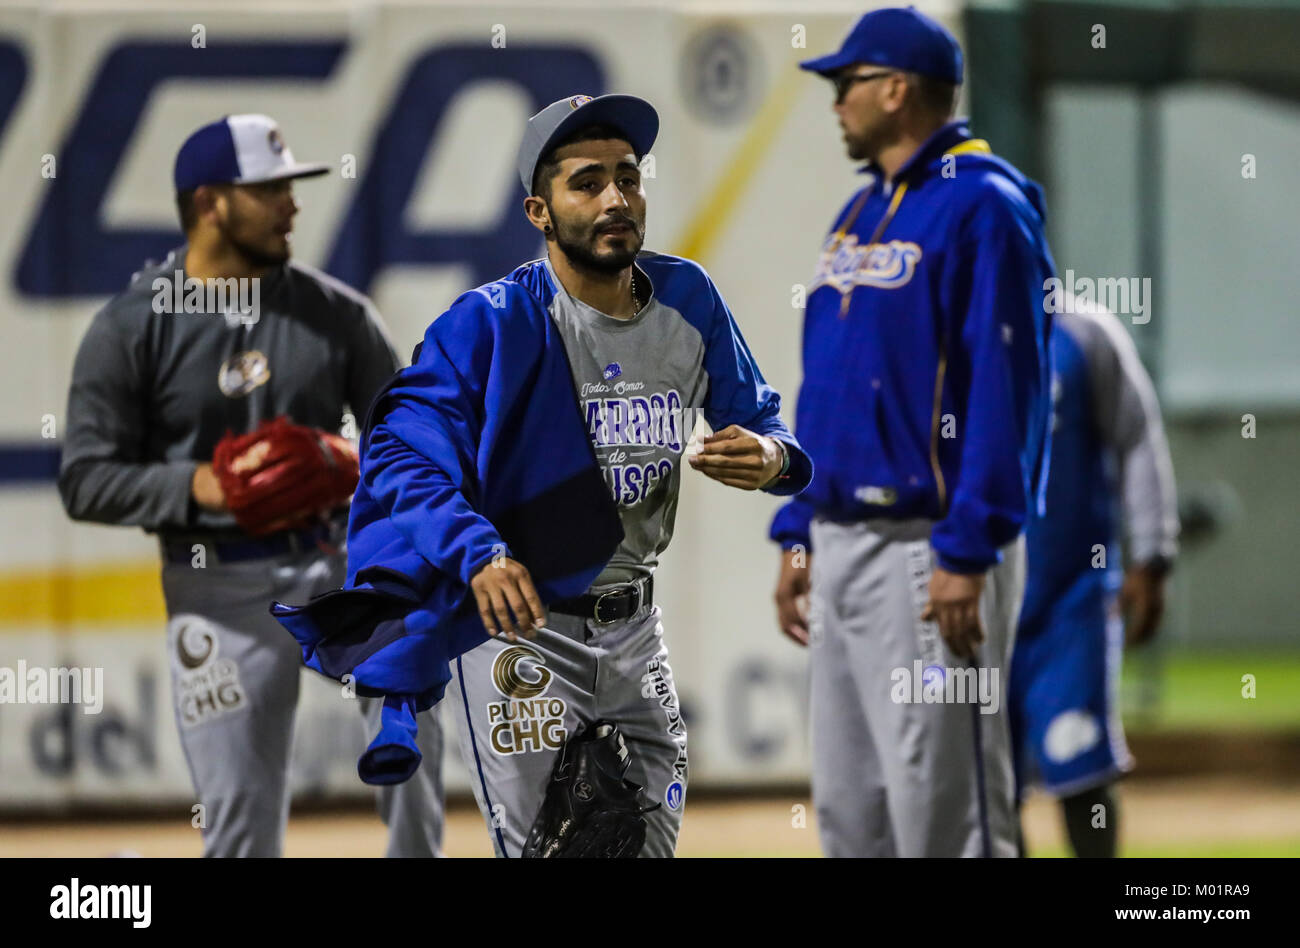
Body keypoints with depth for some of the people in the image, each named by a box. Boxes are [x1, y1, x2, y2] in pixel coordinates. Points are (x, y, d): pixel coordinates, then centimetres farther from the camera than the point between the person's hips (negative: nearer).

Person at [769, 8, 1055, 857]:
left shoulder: (981, 208, -11)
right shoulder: (861, 214, 17)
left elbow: (1005, 390, -17)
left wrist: (966, 557, -21)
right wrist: (797, 534, 17)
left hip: (927, 552, -9)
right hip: (840, 549, 9)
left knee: (943, 809, -8)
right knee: (847, 805, 11)